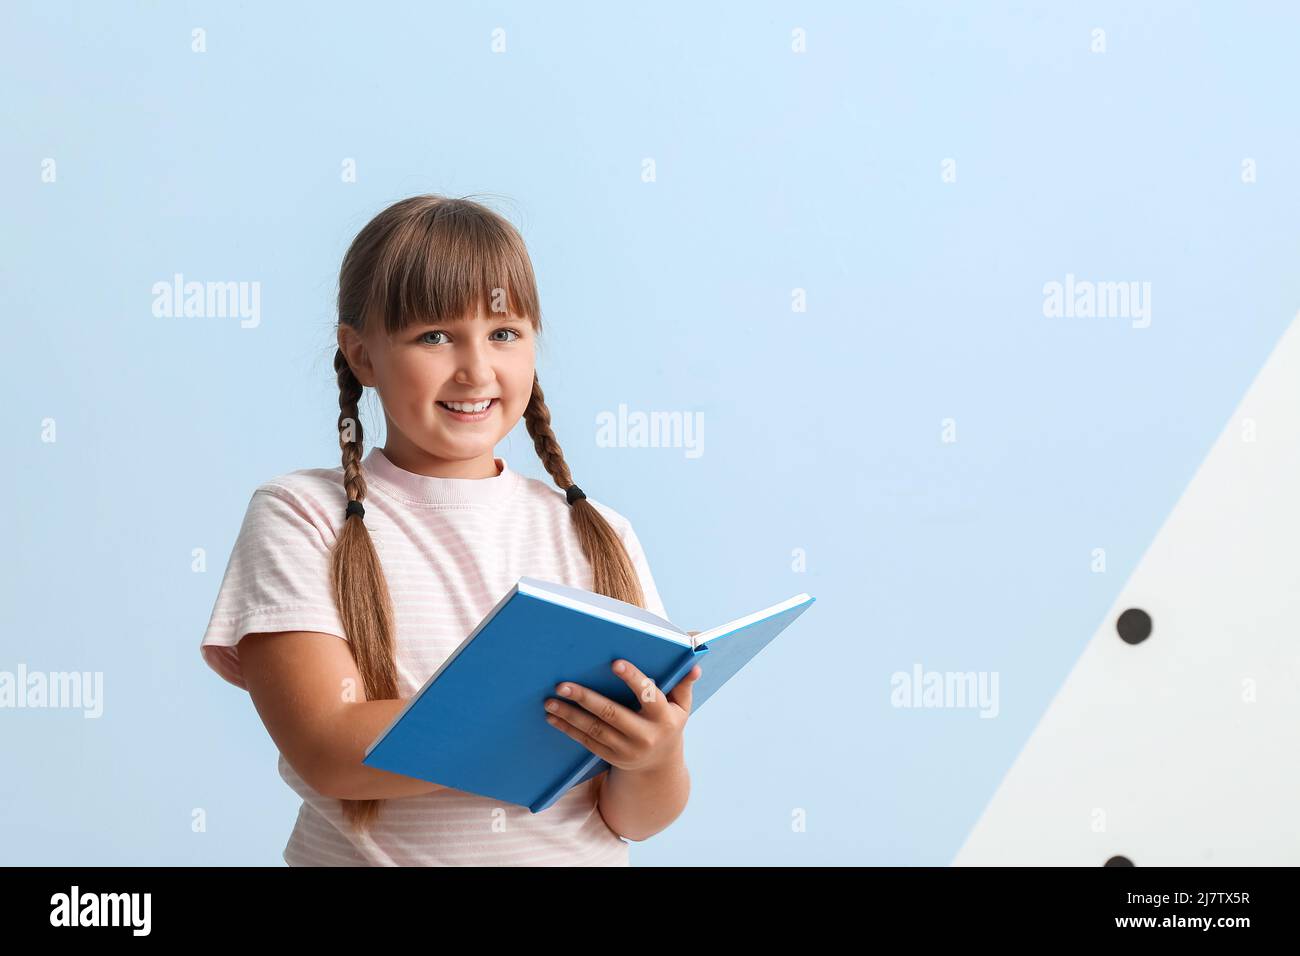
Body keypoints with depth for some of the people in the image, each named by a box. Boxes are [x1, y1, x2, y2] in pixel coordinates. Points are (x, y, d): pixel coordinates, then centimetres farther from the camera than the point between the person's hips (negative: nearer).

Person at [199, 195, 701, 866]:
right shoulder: (298, 518, 0)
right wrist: (563, 720, -18)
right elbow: (330, 751, -12)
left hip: (577, 858, 2)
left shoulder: (596, 535, 5)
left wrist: (655, 756, -18)